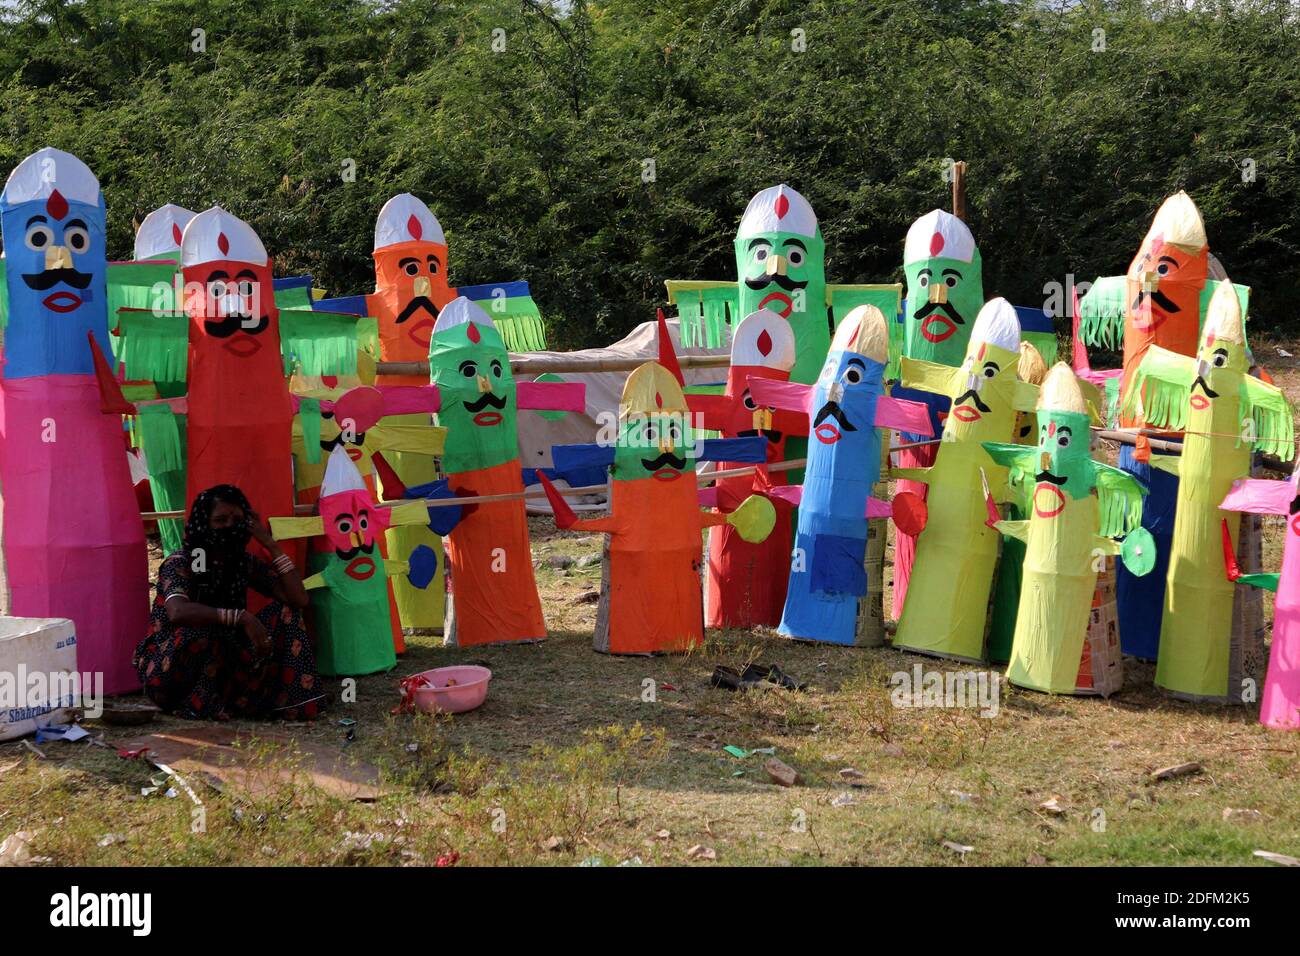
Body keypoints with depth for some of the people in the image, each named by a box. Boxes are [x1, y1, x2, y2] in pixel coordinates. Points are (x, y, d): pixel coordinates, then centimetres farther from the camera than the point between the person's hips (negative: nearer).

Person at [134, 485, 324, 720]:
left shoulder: (245, 563, 2)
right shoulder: (179, 563, -17)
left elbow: (299, 600, -8)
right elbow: (177, 612, -39)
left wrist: (270, 545, -10)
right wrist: (240, 618, -44)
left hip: (220, 664, 6)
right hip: (169, 668, -6)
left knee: (285, 612, -6)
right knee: (199, 630, -38)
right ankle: (198, 705, -15)